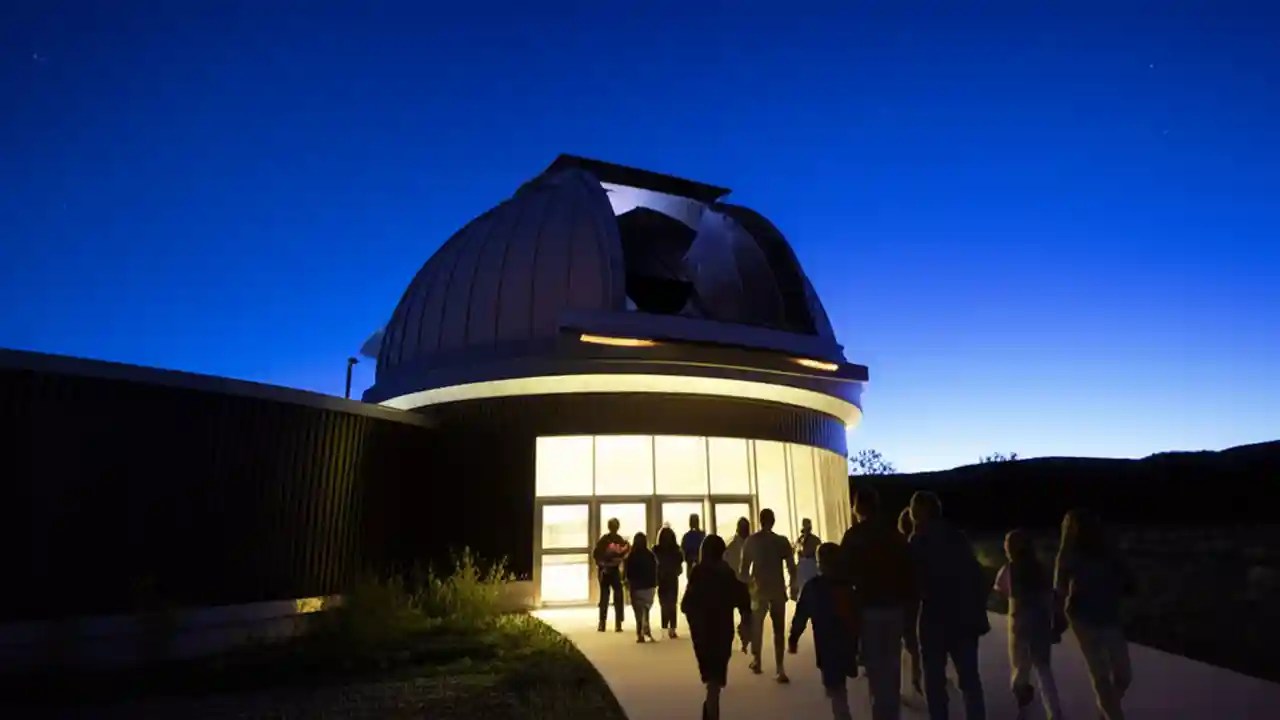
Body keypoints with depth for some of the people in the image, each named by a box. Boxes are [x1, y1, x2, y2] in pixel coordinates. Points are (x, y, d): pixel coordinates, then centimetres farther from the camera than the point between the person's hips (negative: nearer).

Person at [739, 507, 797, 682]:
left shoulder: (750, 541, -2)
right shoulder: (782, 541, -3)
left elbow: (744, 568, -1)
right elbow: (791, 567, -5)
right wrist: (793, 587, 8)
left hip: (758, 589, 1)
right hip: (777, 589, -1)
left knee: (756, 624, 21)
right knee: (778, 629, 3)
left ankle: (756, 660, 22)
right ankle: (779, 668, -6)